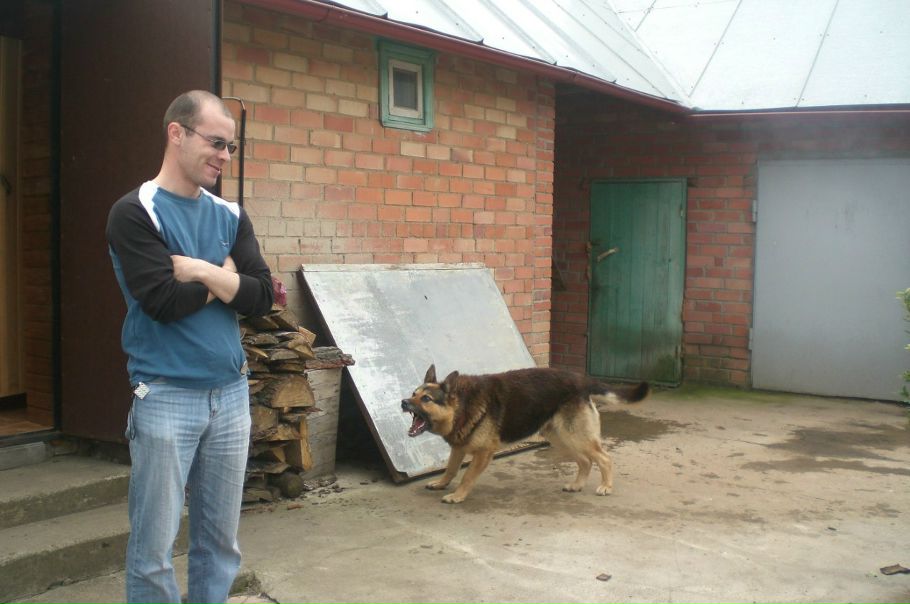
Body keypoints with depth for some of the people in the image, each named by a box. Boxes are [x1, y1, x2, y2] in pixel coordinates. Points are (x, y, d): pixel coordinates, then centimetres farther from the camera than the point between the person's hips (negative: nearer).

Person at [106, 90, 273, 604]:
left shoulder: (231, 216, 10)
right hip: (167, 396, -5)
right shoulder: (134, 213, -6)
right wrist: (225, 279, -3)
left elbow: (262, 297, 0)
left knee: (221, 540, 12)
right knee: (154, 546, 0)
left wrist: (201, 271, -12)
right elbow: (164, 302, -17)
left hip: (231, 393, 5)